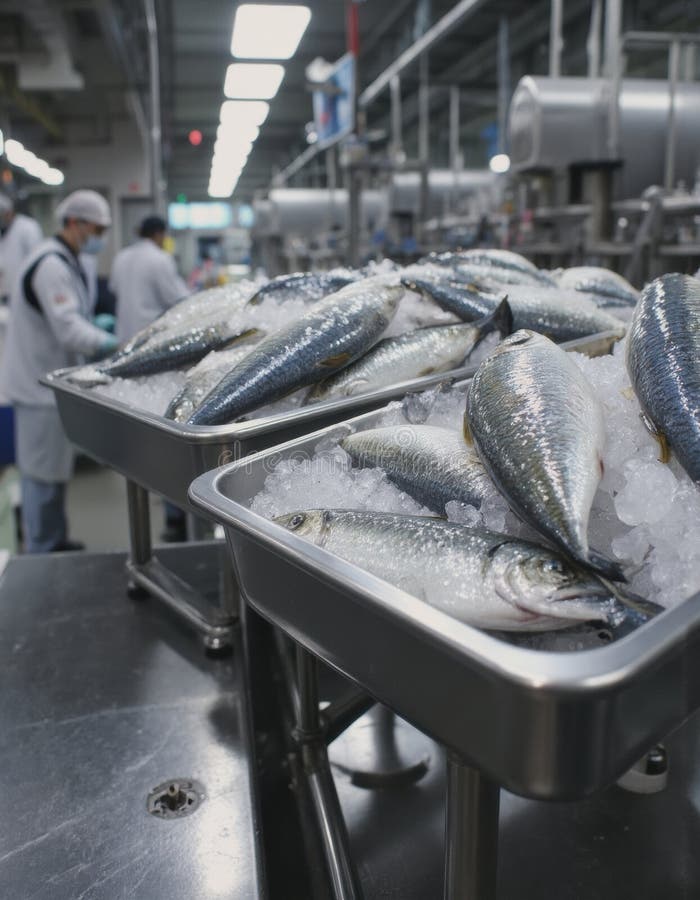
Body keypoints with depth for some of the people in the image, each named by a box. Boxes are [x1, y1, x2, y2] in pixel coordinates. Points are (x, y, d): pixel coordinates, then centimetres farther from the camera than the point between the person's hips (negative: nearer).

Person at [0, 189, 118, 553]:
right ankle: (41, 555, 9)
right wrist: (119, 346, -31)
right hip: (40, 383, -10)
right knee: (43, 472, -2)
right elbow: (68, 329, -28)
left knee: (53, 469, 17)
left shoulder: (63, 262, 14)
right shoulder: (51, 265, -19)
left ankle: (54, 541, 29)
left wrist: (99, 329, 10)